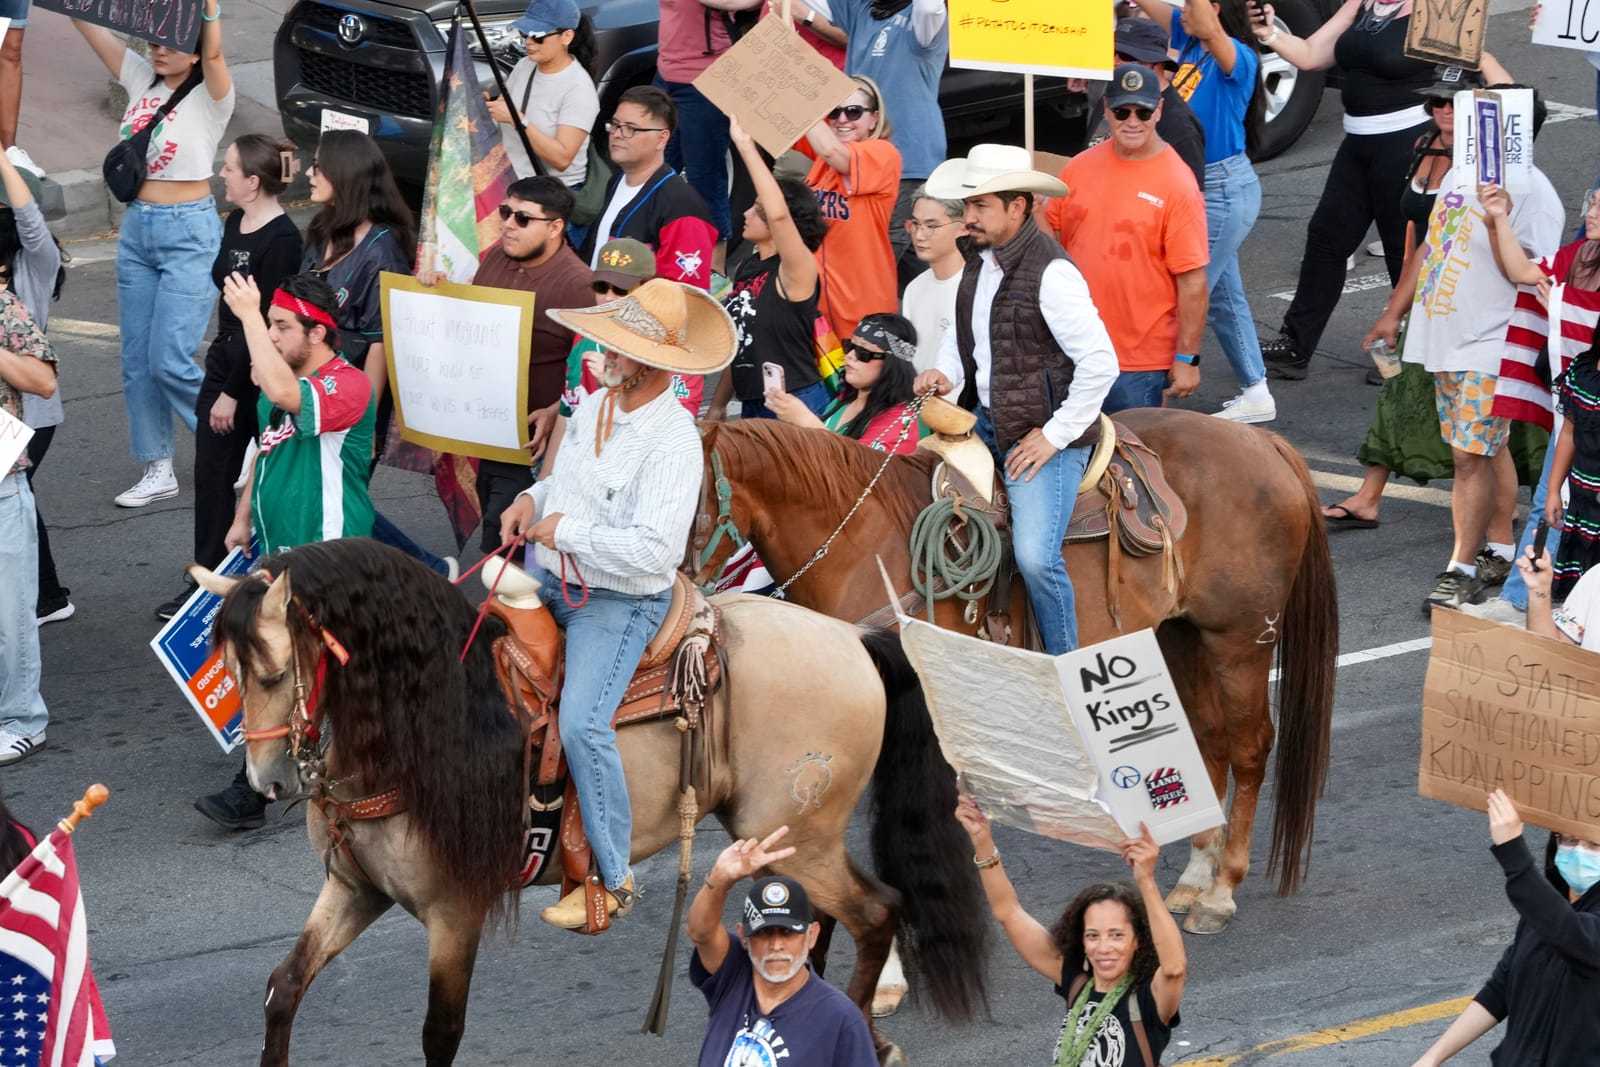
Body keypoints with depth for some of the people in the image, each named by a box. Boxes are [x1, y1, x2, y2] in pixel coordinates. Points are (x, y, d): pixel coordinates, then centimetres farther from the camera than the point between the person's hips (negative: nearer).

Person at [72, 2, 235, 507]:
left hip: (189, 235, -7)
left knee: (170, 362, -10)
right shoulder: (141, 80, 5)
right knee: (136, 359, 7)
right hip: (136, 230, 7)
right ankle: (157, 471, 15)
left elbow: (213, 54, -32)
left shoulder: (209, 99, -10)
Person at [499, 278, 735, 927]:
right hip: (549, 577, 9)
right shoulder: (597, 407, 3)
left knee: (582, 725, -21)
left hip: (617, 600, -9)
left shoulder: (673, 442, -24)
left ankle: (613, 880, -9)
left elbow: (653, 549, -31)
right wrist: (532, 500, 1)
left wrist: (567, 532, -22)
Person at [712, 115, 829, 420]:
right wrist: (718, 404, 19)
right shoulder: (746, 270, 12)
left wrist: (746, 147, -28)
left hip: (796, 406, -8)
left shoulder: (798, 271, -12)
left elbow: (779, 214, -30)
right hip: (752, 406, 8)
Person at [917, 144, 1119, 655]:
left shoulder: (1050, 272, -21)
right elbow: (963, 329, 25)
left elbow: (1101, 363, -22)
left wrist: (1056, 435, -18)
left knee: (1035, 556, -20)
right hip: (987, 421, 9)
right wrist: (946, 372, 4)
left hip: (1041, 433, -9)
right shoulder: (981, 259, 6)